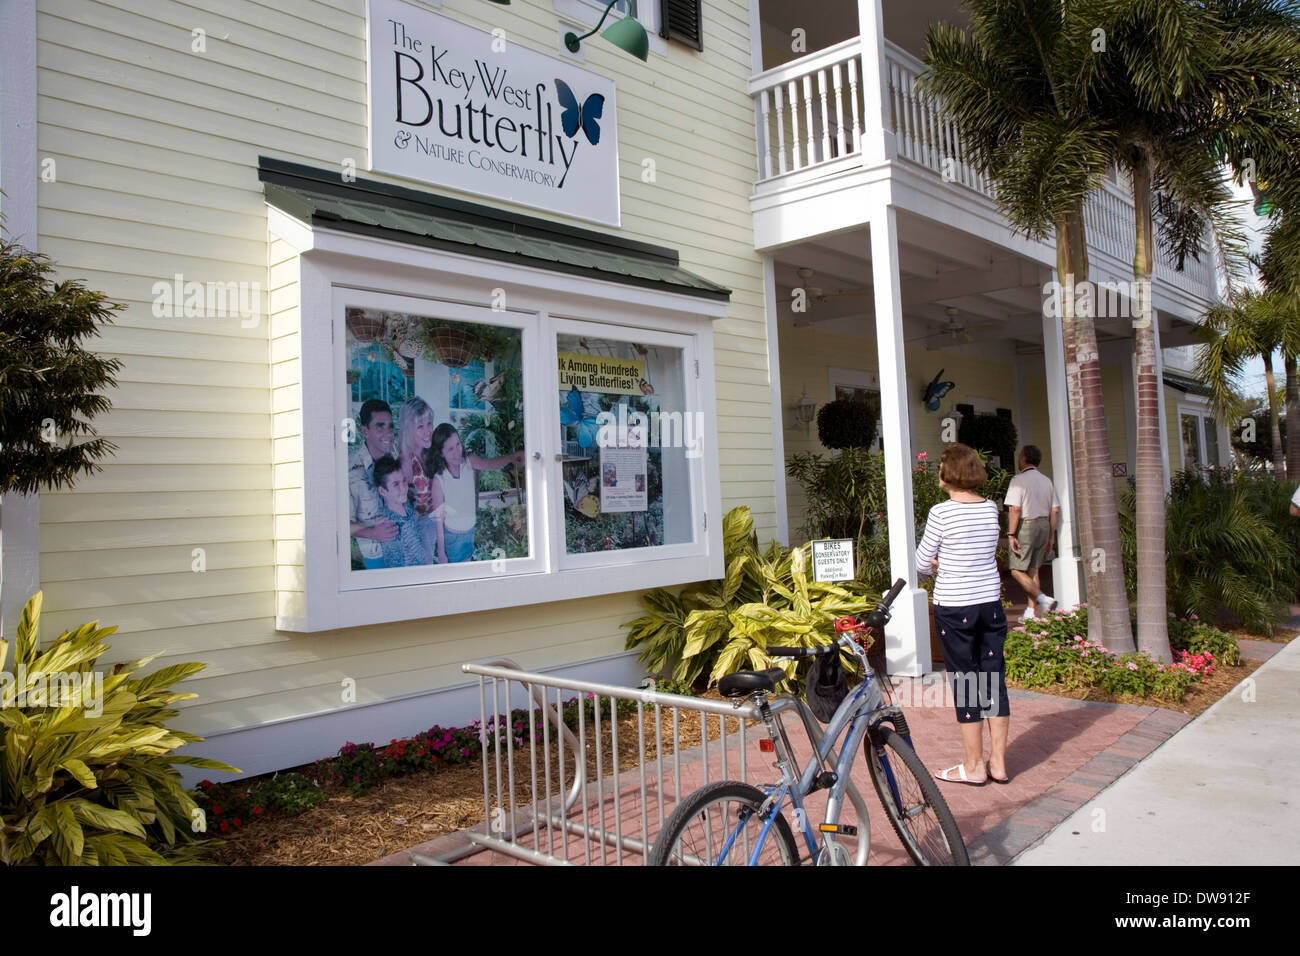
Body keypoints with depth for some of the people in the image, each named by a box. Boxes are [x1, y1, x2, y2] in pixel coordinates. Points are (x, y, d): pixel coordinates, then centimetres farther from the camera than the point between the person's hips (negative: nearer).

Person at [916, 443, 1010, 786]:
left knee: (964, 682, 4)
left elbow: (921, 564, -5)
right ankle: (998, 761, 21)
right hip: (990, 603, 5)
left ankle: (974, 766, 14)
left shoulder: (941, 513, -14)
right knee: (993, 679, 12)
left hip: (954, 608, -5)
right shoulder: (991, 508, 3)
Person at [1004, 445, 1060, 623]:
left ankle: (1043, 598, -18)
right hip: (1044, 525, 7)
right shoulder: (1046, 480, 10)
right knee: (1033, 570, 11)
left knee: (1017, 570, -3)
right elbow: (1055, 510, 11)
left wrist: (1011, 534, -15)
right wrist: (1051, 535, 17)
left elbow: (1015, 509, -18)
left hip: (1025, 526, -7)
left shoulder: (1019, 480, -10)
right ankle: (1030, 611, 12)